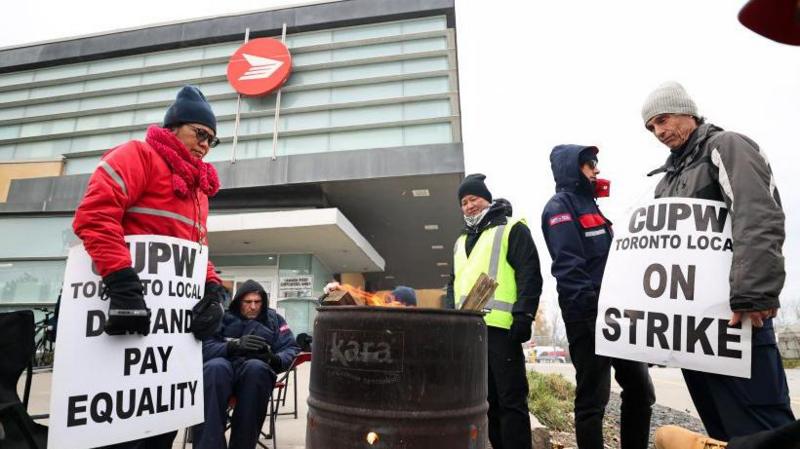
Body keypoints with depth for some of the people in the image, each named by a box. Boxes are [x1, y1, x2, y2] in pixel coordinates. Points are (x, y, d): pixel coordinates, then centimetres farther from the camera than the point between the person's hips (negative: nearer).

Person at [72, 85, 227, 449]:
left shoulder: (198, 186, 21)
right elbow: (95, 214, -18)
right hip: (128, 302, -8)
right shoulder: (139, 155, -3)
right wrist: (122, 283, -29)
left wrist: (212, 289, 1)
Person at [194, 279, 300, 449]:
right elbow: (204, 347, -3)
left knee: (256, 367, -35)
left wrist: (275, 359, -15)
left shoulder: (274, 319, 15)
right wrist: (234, 346, -20)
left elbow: (291, 349, 7)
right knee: (215, 367, -35)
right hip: (222, 370, 0)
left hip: (257, 372, 1)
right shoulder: (223, 317, 11)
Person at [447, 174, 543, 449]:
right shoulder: (461, 242, 25)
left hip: (500, 326, -6)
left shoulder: (512, 229, 4)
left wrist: (523, 316, -15)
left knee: (510, 399, -2)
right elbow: (454, 284, 25)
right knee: (487, 398, 13)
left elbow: (529, 275, -6)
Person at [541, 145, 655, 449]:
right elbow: (568, 266, -18)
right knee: (592, 398, -1)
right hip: (589, 315, -9)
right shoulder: (560, 207, -6)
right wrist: (591, 308, -22)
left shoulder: (590, 205, 21)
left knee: (641, 390, 14)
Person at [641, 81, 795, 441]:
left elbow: (759, 222, -17)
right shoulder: (668, 177, 22)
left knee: (760, 428, -6)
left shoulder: (726, 147, -1)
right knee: (722, 427, 14)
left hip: (732, 312, -8)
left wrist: (752, 295, -26)